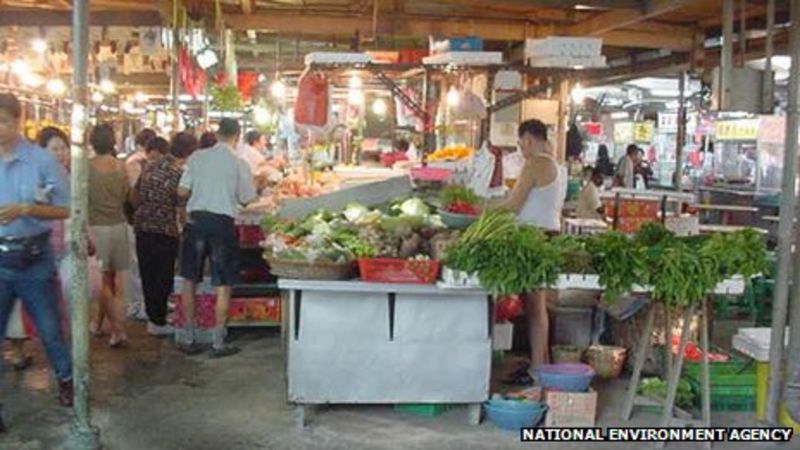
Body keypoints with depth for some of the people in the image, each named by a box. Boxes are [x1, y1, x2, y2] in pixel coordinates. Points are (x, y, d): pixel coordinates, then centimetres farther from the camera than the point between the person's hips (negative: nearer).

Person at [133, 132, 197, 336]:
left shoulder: (151, 168, 7)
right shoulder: (179, 174, -14)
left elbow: (135, 195, 16)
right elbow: (182, 210, -14)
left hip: (142, 228, 7)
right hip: (165, 232, -7)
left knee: (148, 274, 15)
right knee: (163, 277, 4)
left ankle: (154, 316, 27)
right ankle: (158, 322, 10)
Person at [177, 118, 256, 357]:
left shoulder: (198, 157, 1)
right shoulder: (239, 164, -5)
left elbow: (182, 190, 2)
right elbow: (246, 199, 0)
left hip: (196, 219, 2)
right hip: (222, 223, -2)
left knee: (190, 281, 13)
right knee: (223, 286, 6)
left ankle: (187, 339, 17)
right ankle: (218, 342, 8)